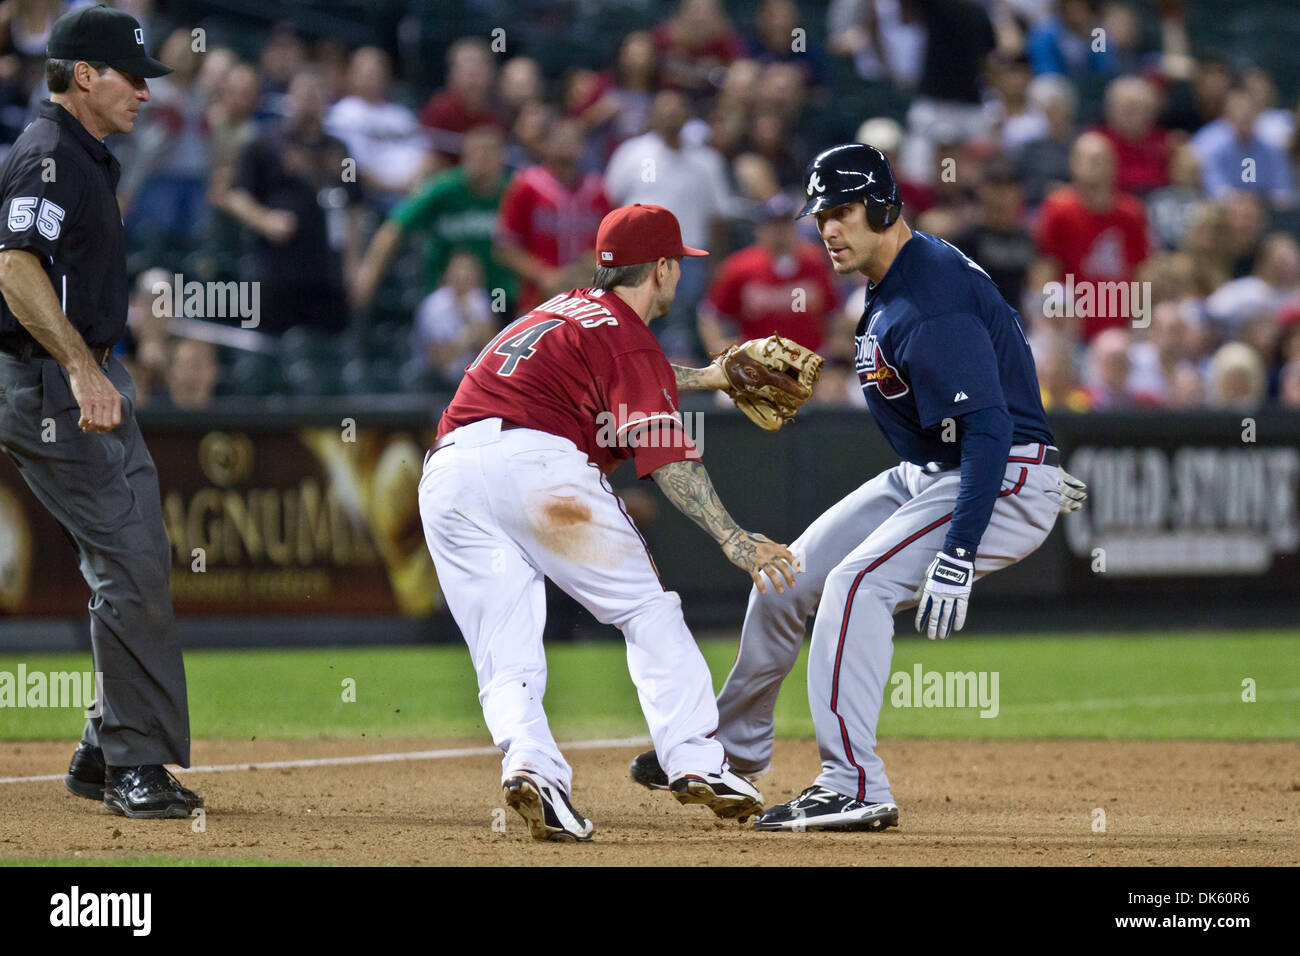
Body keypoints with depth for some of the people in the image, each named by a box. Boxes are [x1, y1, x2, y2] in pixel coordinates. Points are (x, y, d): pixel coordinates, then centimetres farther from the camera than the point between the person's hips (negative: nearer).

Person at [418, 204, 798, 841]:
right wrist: (733, 541, -19)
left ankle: (528, 760, -25)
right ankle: (696, 763, -5)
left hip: (444, 477, 7)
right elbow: (666, 457, -11)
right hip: (533, 460, -7)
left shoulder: (567, 310, 29)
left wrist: (709, 377, 58)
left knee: (505, 662, 1)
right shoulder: (629, 339, 4)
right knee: (648, 609, 4)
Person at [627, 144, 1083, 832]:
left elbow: (988, 429, -33)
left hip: (1006, 484, -11)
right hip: (928, 473, 11)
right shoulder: (889, 284, 5)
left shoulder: (931, 304, -27)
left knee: (857, 582, -27)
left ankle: (853, 788, -26)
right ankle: (733, 749, 31)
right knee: (789, 578, 12)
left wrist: (957, 556, -38)